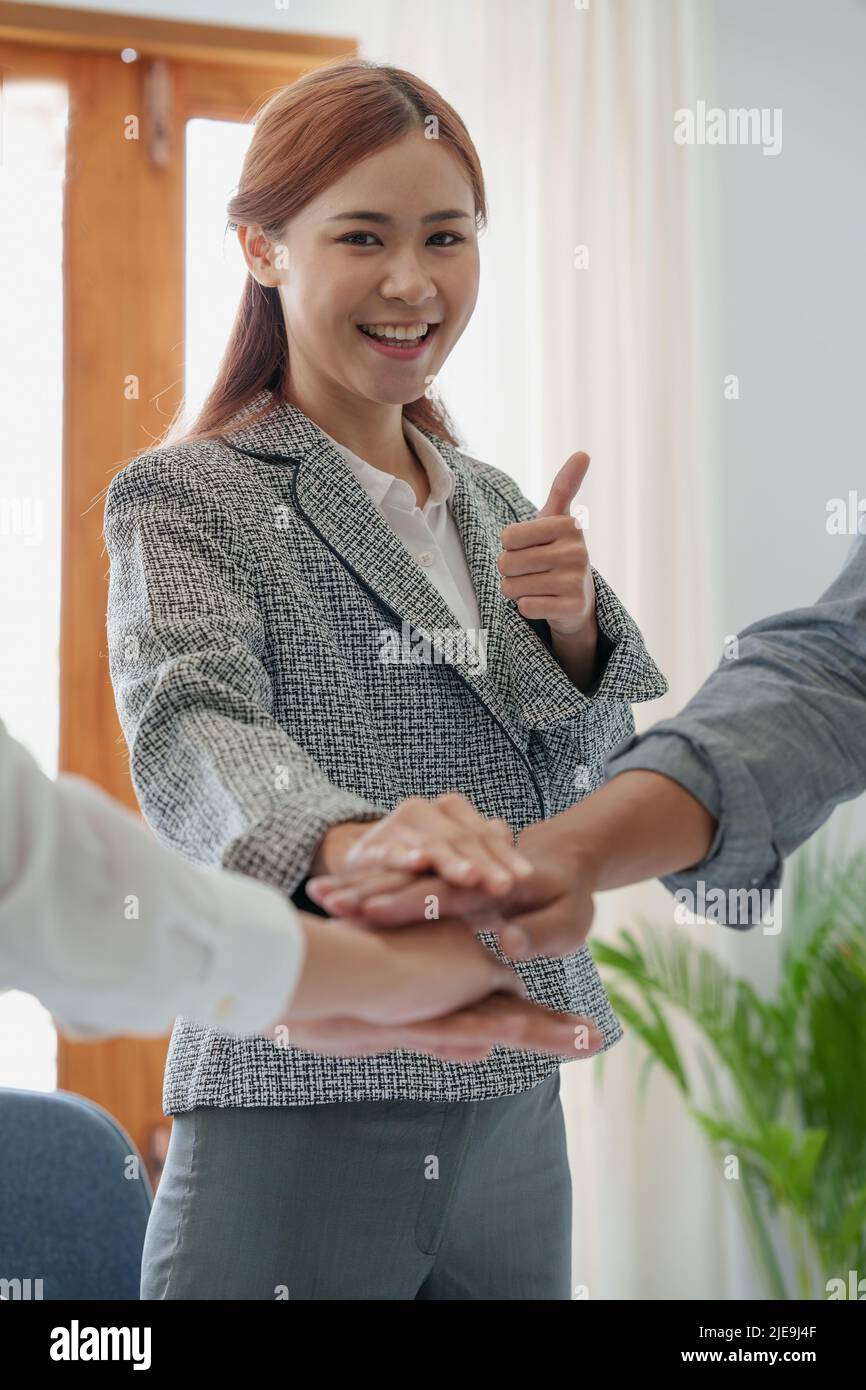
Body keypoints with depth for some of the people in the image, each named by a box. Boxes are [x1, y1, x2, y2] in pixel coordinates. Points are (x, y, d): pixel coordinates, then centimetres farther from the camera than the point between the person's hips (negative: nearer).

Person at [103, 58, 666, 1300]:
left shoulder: (491, 503, 13)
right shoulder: (185, 497, -5)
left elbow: (575, 784, 12)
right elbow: (190, 732, -22)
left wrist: (571, 625, -8)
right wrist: (351, 845, -43)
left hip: (512, 1104, 6)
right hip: (299, 1108, -5)